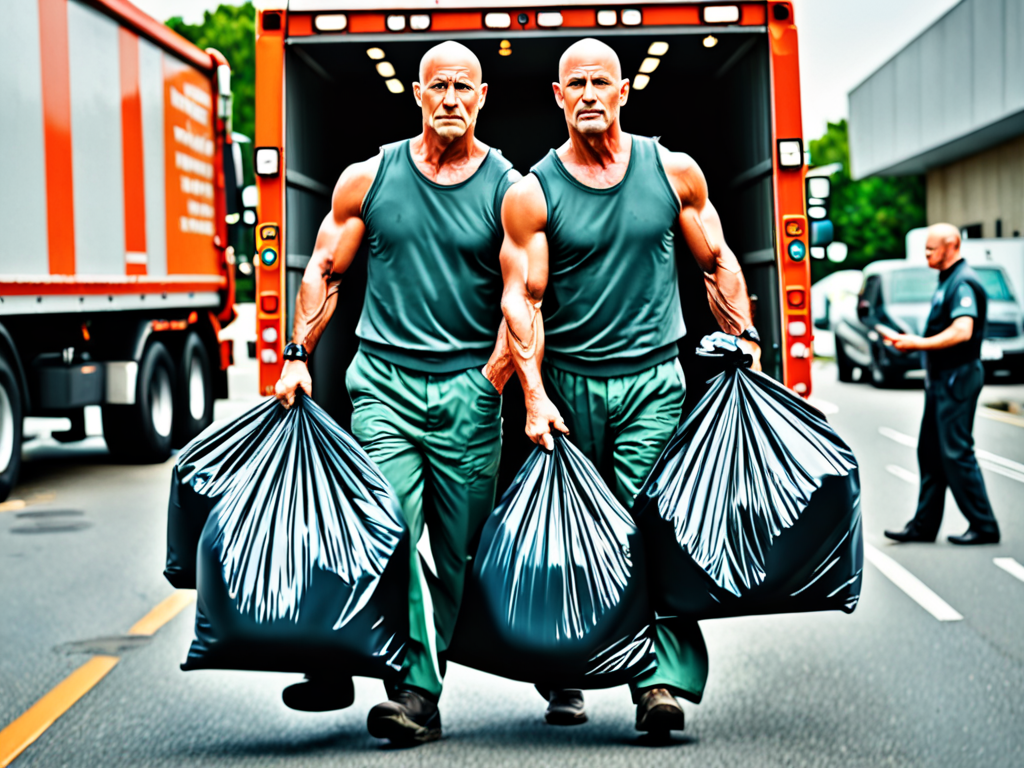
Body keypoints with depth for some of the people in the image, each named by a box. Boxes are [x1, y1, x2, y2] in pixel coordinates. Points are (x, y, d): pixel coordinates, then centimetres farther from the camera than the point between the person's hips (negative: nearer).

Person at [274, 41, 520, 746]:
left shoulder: (508, 190, 2)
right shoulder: (369, 180, 6)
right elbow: (324, 273, 13)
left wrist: (492, 382, -9)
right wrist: (298, 357, 4)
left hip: (470, 389, 0)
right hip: (384, 380, 0)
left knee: (457, 553, 2)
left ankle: (418, 691, 9)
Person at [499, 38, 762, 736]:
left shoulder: (674, 172, 4)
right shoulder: (531, 194, -2)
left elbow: (717, 263, 14)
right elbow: (523, 298, -5)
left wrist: (745, 338, 6)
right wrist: (533, 394, -14)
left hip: (653, 379, 0)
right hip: (569, 383, 0)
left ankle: (662, 679, -14)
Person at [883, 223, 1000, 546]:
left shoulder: (963, 283, -15)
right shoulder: (947, 281, 17)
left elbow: (962, 331, -26)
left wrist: (918, 343, -20)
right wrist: (912, 341, 9)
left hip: (957, 377, -10)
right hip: (941, 378, 10)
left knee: (956, 453, -8)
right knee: (930, 452, 12)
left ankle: (983, 526, -1)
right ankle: (924, 525, 17)